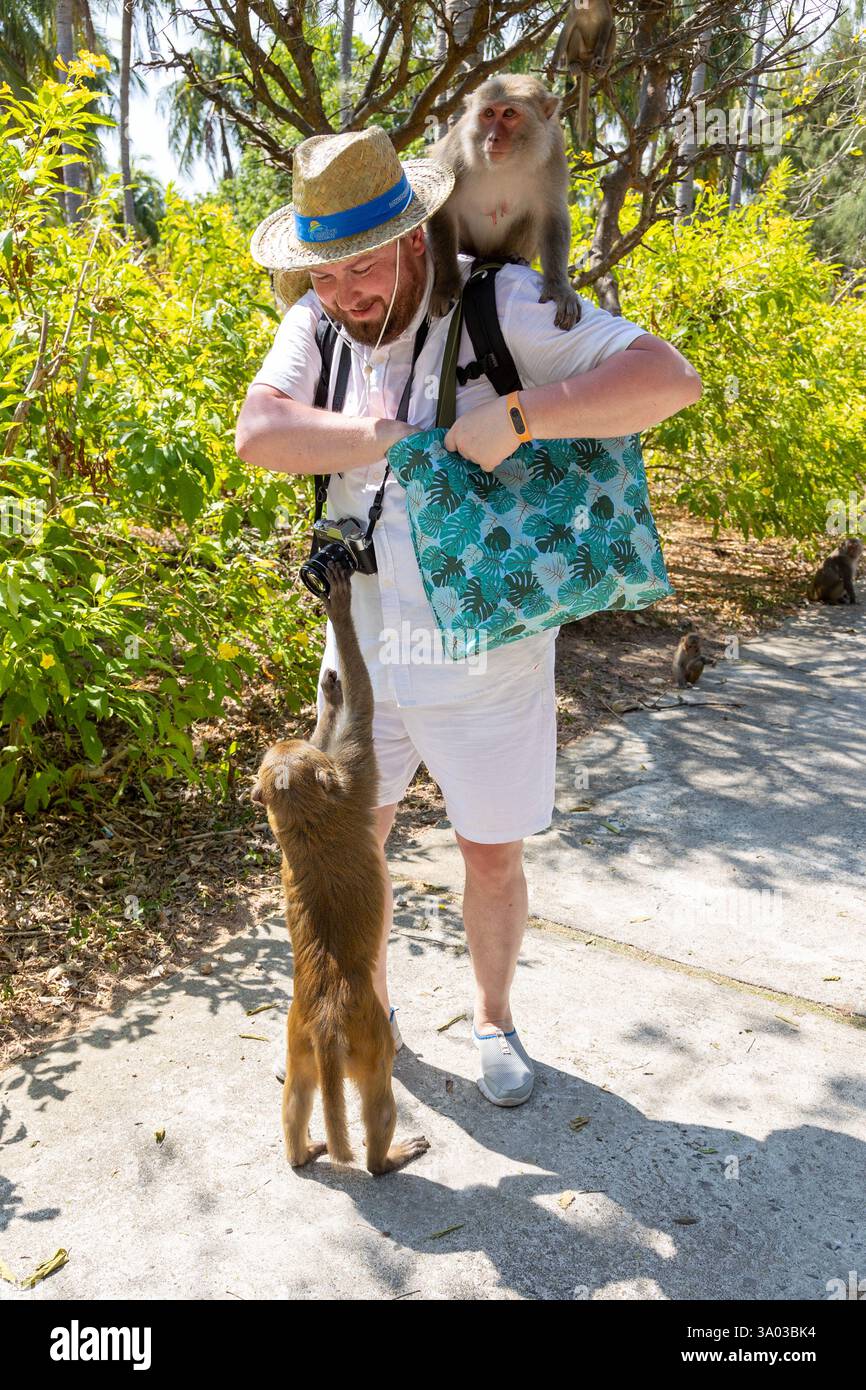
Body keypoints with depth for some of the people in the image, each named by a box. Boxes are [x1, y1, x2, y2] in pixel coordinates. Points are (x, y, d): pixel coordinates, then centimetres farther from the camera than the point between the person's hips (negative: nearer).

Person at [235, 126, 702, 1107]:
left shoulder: (499, 305, -14)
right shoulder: (318, 322, 0)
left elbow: (669, 376, -23)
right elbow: (259, 435, -16)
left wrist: (513, 416, -32)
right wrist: (401, 438, -21)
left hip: (484, 654, -3)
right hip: (364, 647, 4)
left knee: (493, 855, 11)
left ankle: (492, 1018, 40)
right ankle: (369, 1015, 40)